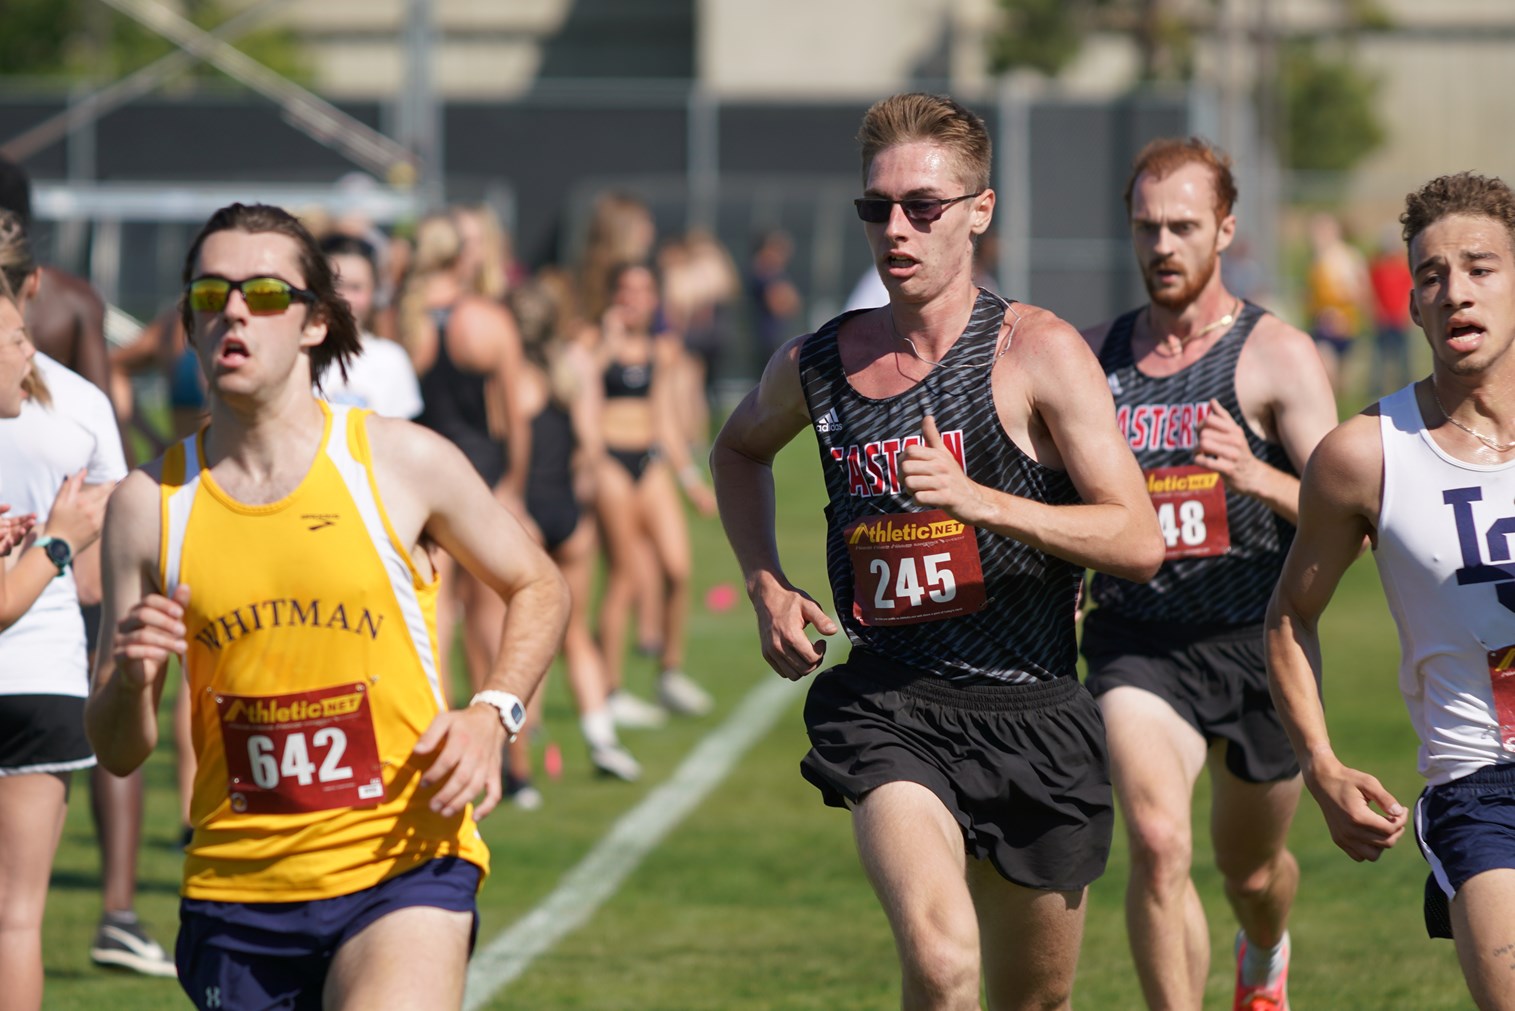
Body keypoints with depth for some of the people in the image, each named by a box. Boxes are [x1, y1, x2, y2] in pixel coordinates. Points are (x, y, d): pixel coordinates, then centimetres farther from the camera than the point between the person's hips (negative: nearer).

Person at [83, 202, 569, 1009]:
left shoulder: (403, 462, -3)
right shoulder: (149, 502, 2)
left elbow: (539, 589, 13)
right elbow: (118, 753, 5)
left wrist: (493, 713, -4)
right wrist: (129, 679, -17)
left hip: (403, 861, -3)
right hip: (236, 889, 3)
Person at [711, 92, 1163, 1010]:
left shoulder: (1037, 352, -6)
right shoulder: (815, 366, 4)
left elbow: (1139, 543, -12)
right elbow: (741, 449, 30)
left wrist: (975, 499, -23)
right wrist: (767, 584, 14)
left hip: (1034, 715, 0)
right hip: (888, 707, 0)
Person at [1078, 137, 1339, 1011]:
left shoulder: (1278, 356, -5)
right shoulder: (1095, 356, 6)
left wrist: (1257, 477, -30)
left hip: (1256, 644, -1)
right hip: (1137, 646, 1)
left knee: (1253, 870, 19)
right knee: (1159, 843, -24)